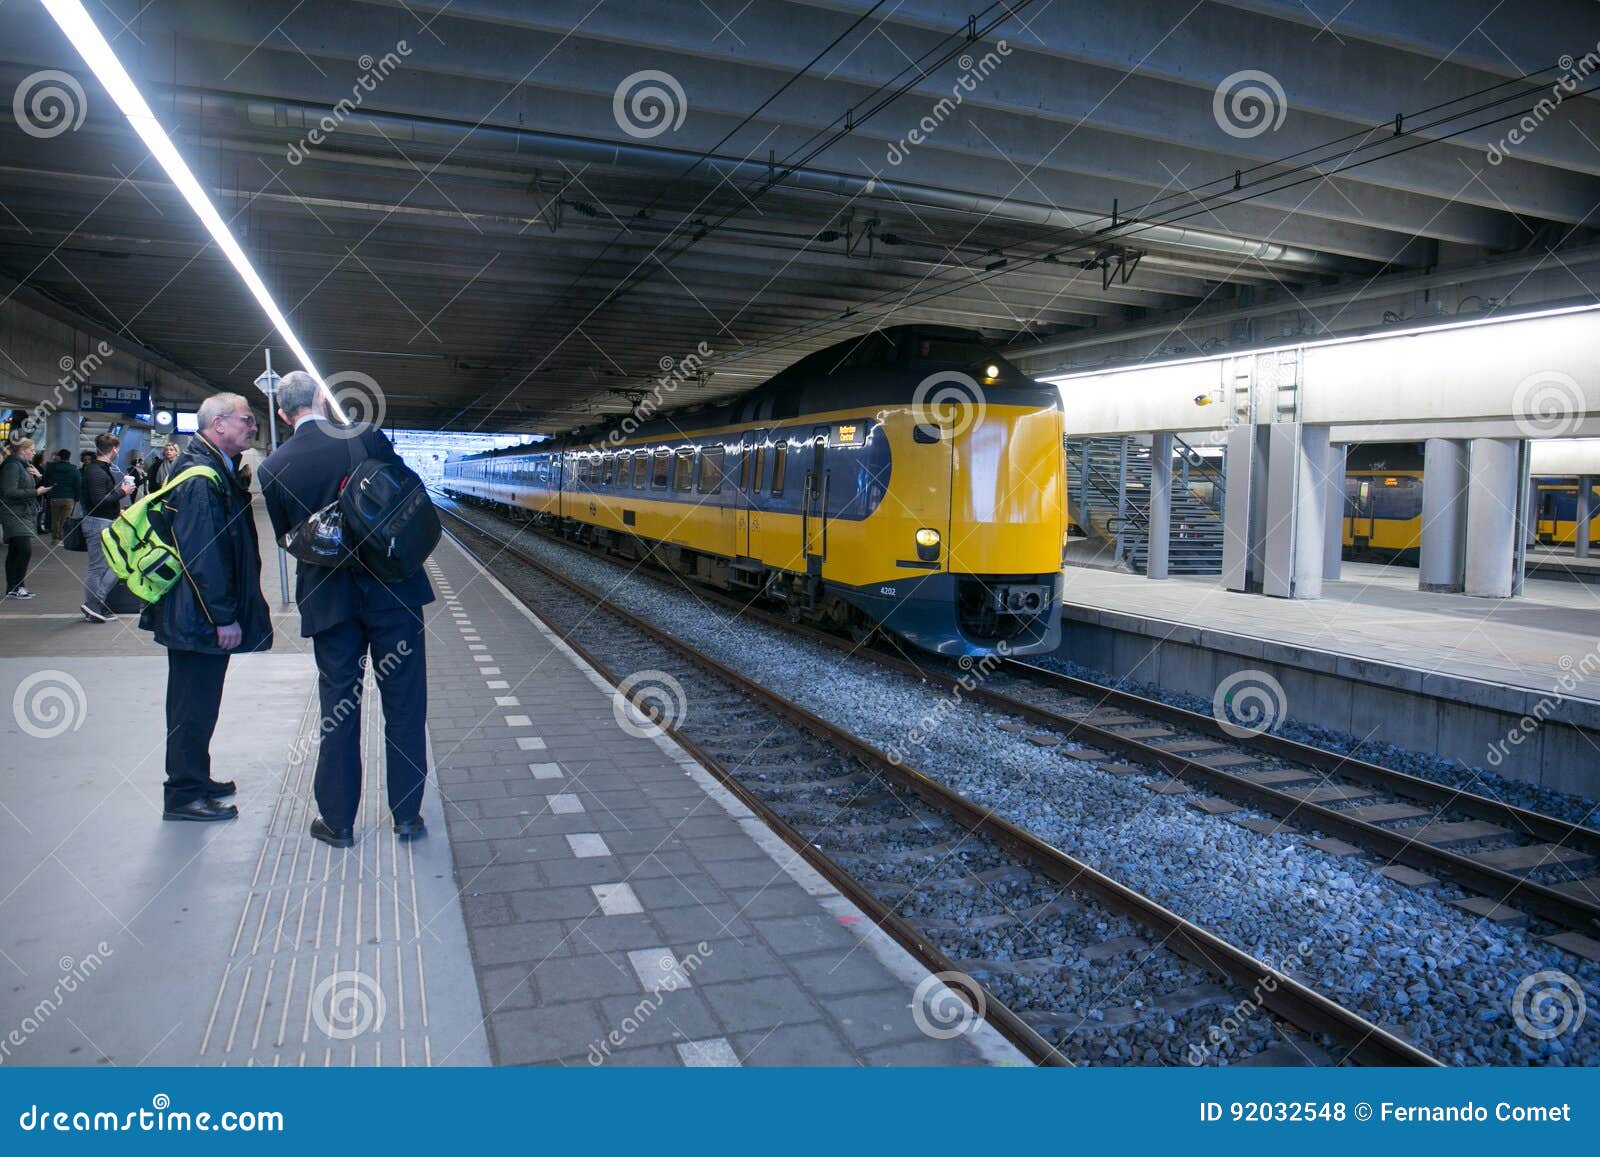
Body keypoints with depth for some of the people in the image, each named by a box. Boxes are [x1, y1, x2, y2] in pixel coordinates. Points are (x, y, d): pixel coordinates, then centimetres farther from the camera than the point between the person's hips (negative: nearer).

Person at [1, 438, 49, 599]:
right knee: (25, 549, -14)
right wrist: (36, 492, -19)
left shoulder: (23, 465, 18)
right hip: (15, 515, -10)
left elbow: (27, 487, 22)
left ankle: (13, 588, 13)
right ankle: (15, 587, -10)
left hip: (24, 514, 10)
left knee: (15, 552, 10)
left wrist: (38, 477, 2)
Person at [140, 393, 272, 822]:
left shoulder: (214, 469, 13)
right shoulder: (201, 477, -20)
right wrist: (224, 617, -22)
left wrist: (228, 611, 21)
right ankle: (184, 795, 11)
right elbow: (201, 553, -25)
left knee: (194, 703, 19)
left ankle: (194, 781, 32)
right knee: (195, 706, 0)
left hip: (195, 616, 11)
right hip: (200, 618, -11)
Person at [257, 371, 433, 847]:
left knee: (339, 708, 11)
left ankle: (338, 820, 19)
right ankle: (407, 814, 15)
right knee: (404, 703, 8)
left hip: (327, 599, 1)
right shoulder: (366, 438, -8)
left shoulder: (272, 469, -3)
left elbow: (288, 537, 7)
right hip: (391, 589, -1)